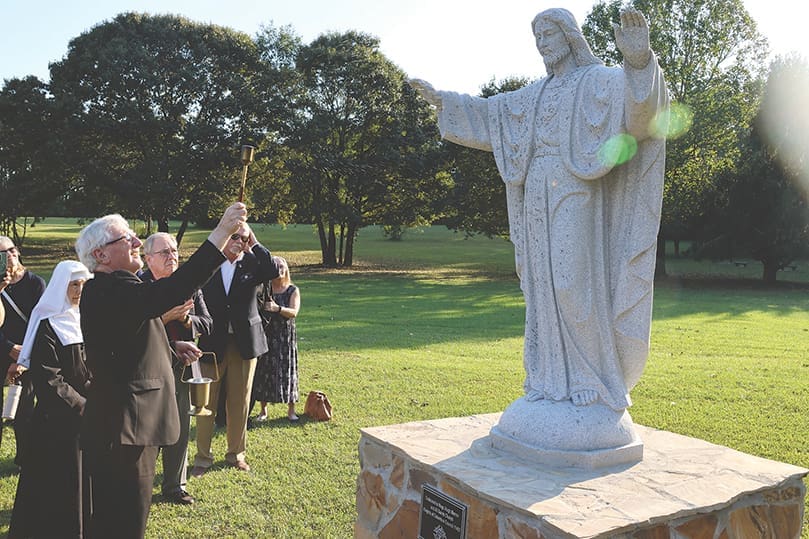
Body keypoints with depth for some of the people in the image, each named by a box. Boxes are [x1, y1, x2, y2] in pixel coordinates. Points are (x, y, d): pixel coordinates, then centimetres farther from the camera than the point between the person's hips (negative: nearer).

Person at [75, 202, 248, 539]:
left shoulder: (110, 288, 15)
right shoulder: (109, 291, -21)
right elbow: (171, 292, -38)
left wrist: (170, 348, 10)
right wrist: (220, 233, -38)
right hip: (123, 428, -11)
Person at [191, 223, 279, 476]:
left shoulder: (252, 262, 3)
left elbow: (273, 272, -18)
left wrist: (255, 245, -13)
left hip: (244, 342, 1)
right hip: (211, 343, -1)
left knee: (240, 403, 11)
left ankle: (236, 454, 27)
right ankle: (203, 458, 19)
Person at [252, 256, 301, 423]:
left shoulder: (293, 290, 1)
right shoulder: (263, 290, 3)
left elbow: (293, 312, -13)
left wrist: (277, 308, -29)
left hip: (286, 337, -1)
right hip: (266, 335, 1)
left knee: (287, 371, 1)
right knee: (264, 370, 3)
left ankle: (291, 409, 12)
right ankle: (263, 410, 16)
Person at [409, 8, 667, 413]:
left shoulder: (600, 80, 0)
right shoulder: (536, 93, 20)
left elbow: (639, 100, -21)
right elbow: (487, 112, 30)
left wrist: (638, 58, -40)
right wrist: (442, 100, 29)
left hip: (574, 199, -7)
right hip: (538, 201, 7)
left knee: (575, 284, -10)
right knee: (545, 288, 6)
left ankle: (593, 379, 2)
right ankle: (555, 378, 15)